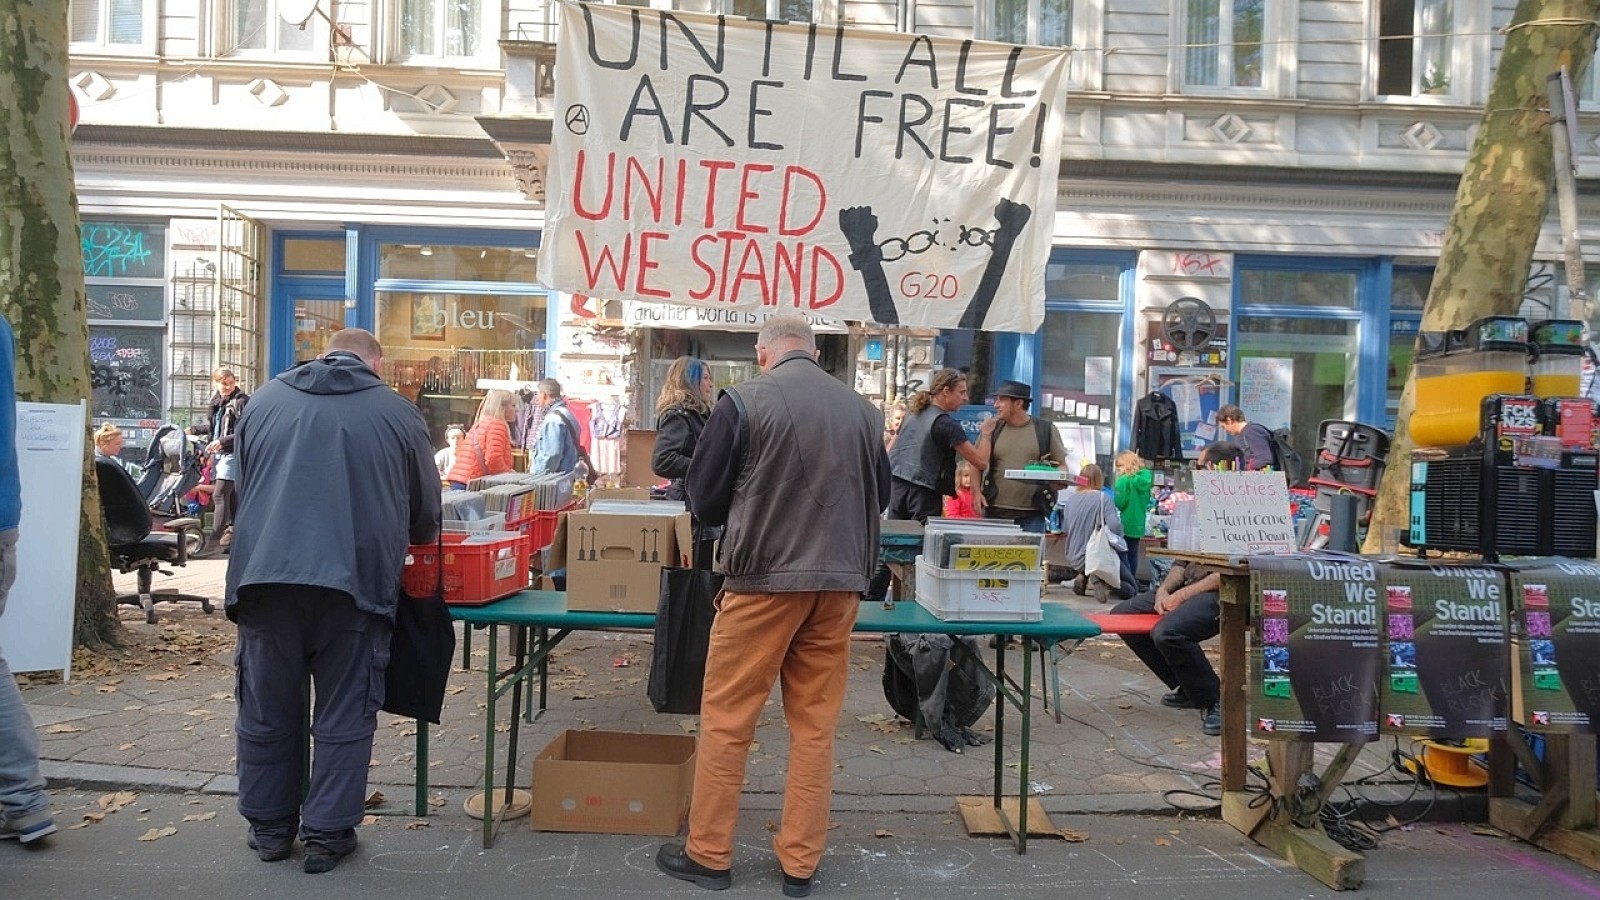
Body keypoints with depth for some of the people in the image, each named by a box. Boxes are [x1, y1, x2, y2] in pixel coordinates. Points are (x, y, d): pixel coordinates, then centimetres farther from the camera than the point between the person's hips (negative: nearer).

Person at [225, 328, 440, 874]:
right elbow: (426, 510, 15)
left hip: (263, 576, 3)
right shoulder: (397, 413, 6)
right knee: (344, 716, 10)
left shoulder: (266, 400, 14)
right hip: (352, 582, -3)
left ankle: (269, 827, 30)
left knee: (266, 711, 17)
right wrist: (401, 542, 37)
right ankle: (328, 834, 17)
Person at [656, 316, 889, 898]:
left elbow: (703, 499, 0)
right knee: (815, 725, 12)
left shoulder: (745, 401, -6)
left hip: (765, 578, -4)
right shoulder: (861, 410, 5)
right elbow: (879, 497, 17)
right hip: (840, 582, 4)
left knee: (727, 720, 9)